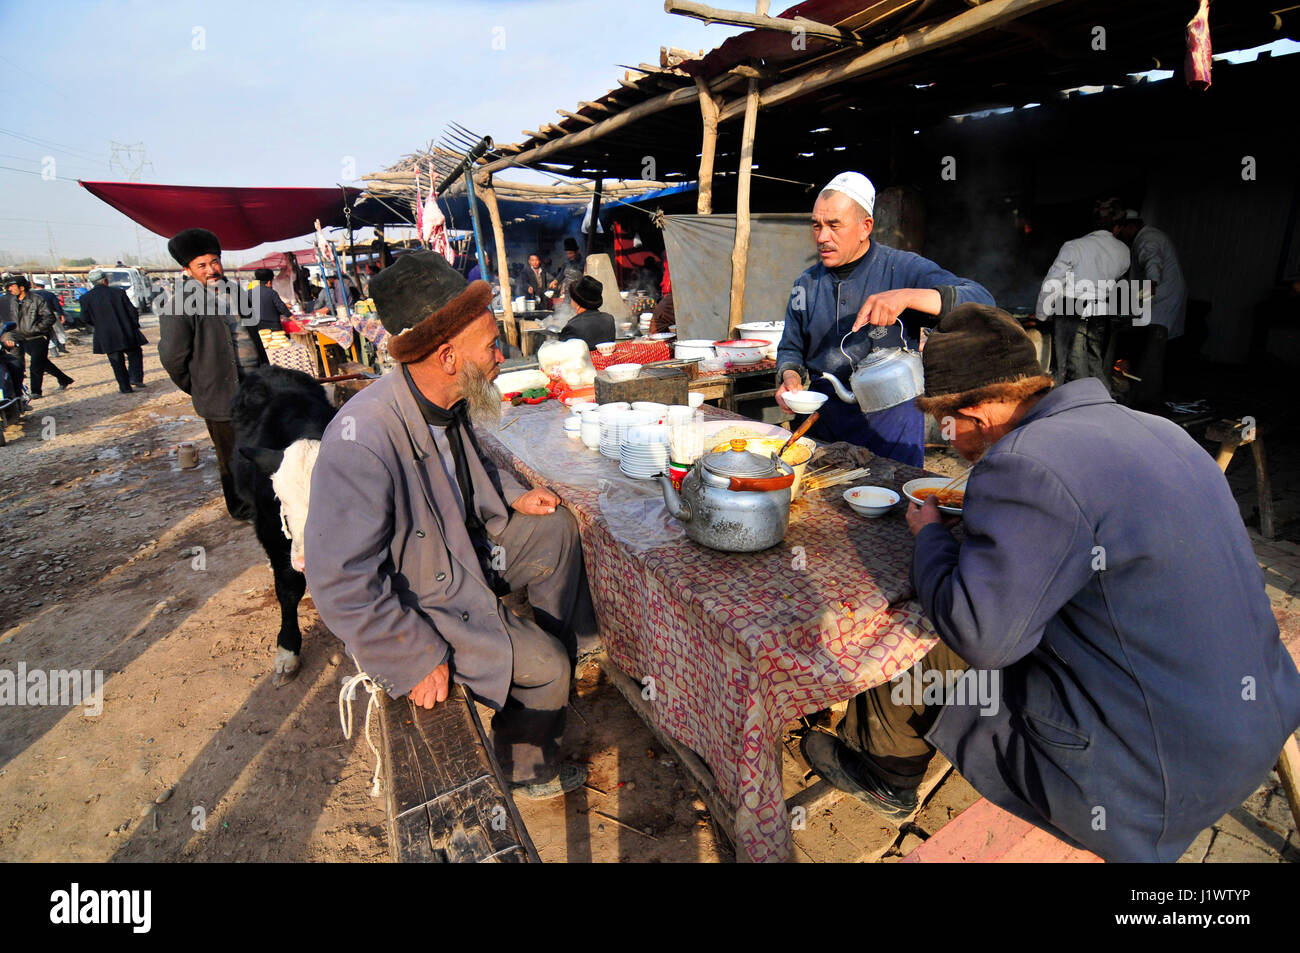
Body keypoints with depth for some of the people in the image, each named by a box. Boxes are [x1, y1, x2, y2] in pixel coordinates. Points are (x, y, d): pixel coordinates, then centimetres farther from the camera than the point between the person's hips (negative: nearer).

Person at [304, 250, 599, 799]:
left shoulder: (447, 403, -7)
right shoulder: (363, 440, -35)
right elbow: (343, 585, -32)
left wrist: (510, 498, 6)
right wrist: (419, 658, -25)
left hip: (460, 548, 9)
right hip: (411, 600, -8)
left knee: (557, 529, 10)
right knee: (544, 664, -10)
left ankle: (564, 647, 29)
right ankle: (521, 771, 20)